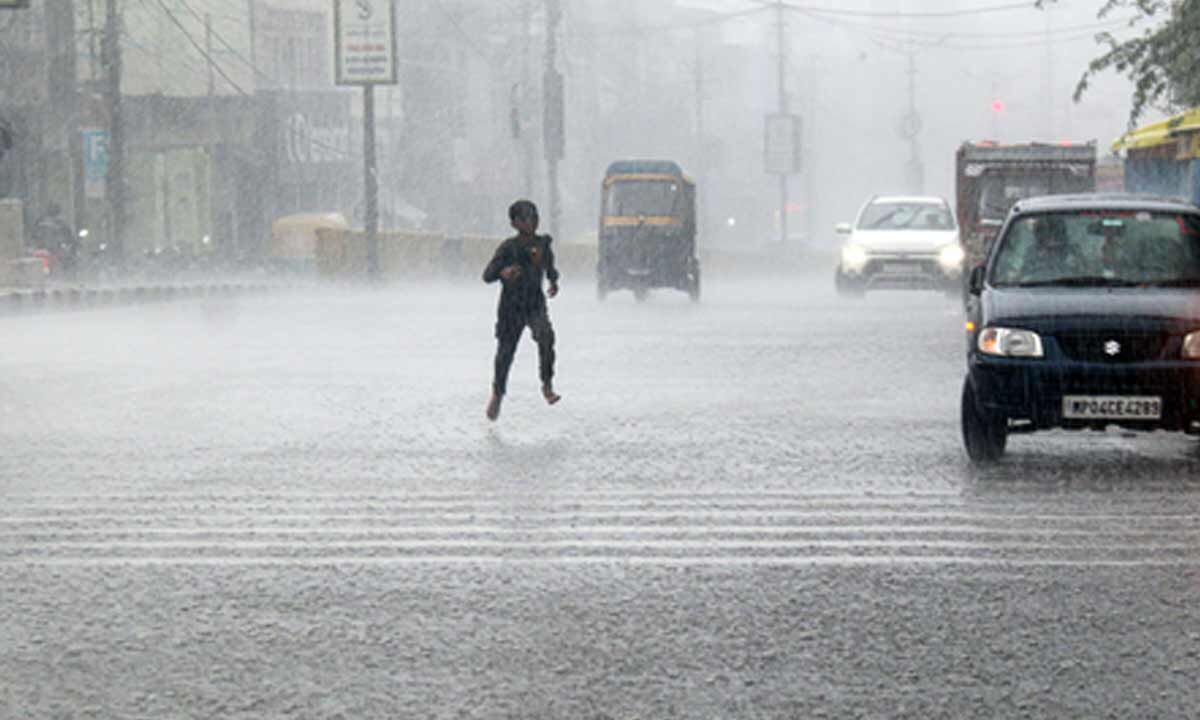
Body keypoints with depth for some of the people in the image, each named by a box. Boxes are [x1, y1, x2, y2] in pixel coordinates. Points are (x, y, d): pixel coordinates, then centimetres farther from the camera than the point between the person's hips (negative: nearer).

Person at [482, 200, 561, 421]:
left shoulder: (543, 244, 1)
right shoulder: (508, 247, -10)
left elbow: (550, 267, 21)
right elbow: (487, 276, -13)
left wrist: (554, 282, 3)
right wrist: (503, 273, -33)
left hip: (536, 305, 1)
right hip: (511, 307, -1)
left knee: (546, 336, -29)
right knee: (505, 352, 6)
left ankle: (547, 386, -23)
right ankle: (497, 394, 32)